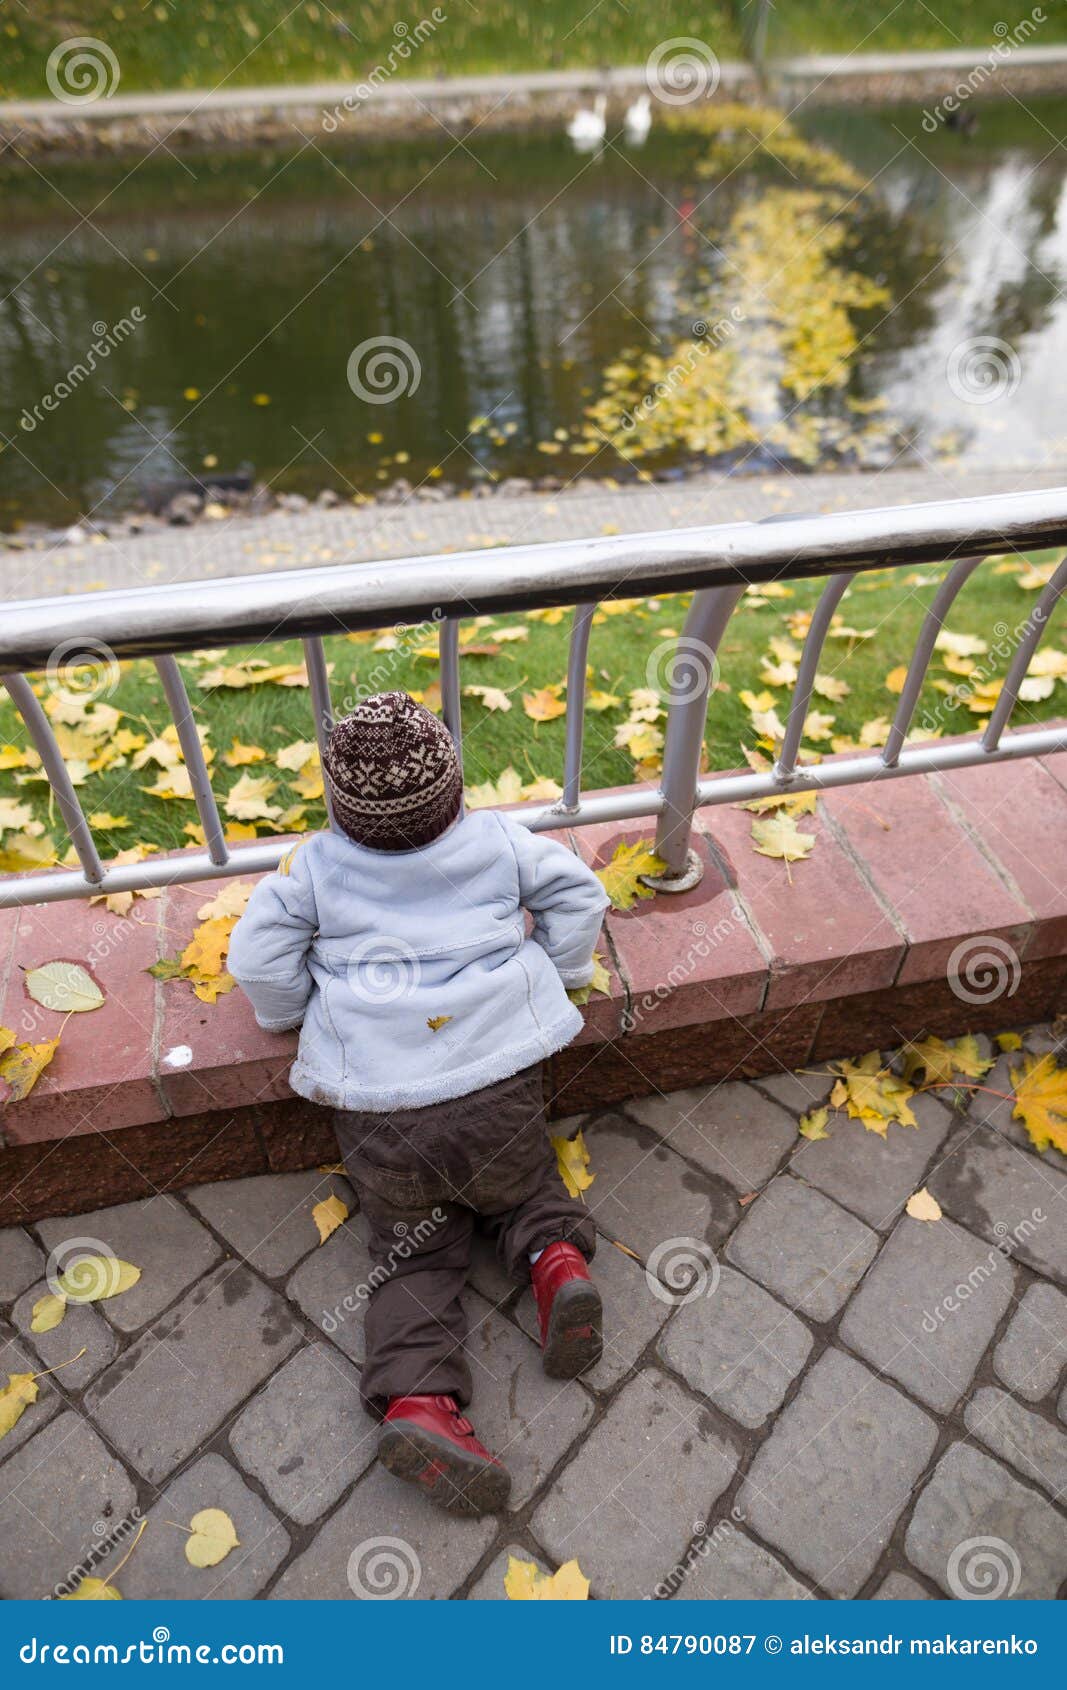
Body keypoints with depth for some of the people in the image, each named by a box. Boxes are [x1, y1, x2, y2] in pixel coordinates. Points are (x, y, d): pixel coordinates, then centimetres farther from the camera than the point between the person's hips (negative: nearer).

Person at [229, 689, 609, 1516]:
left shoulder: (314, 866, 1)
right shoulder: (498, 840, 3)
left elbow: (257, 958, 0)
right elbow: (579, 894, 8)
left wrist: (298, 1012, 18)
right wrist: (554, 976, 19)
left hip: (376, 1111, 0)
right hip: (497, 1084, 0)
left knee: (411, 1251, 16)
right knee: (524, 1191, 27)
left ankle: (416, 1397, -3)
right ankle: (557, 1255, -3)